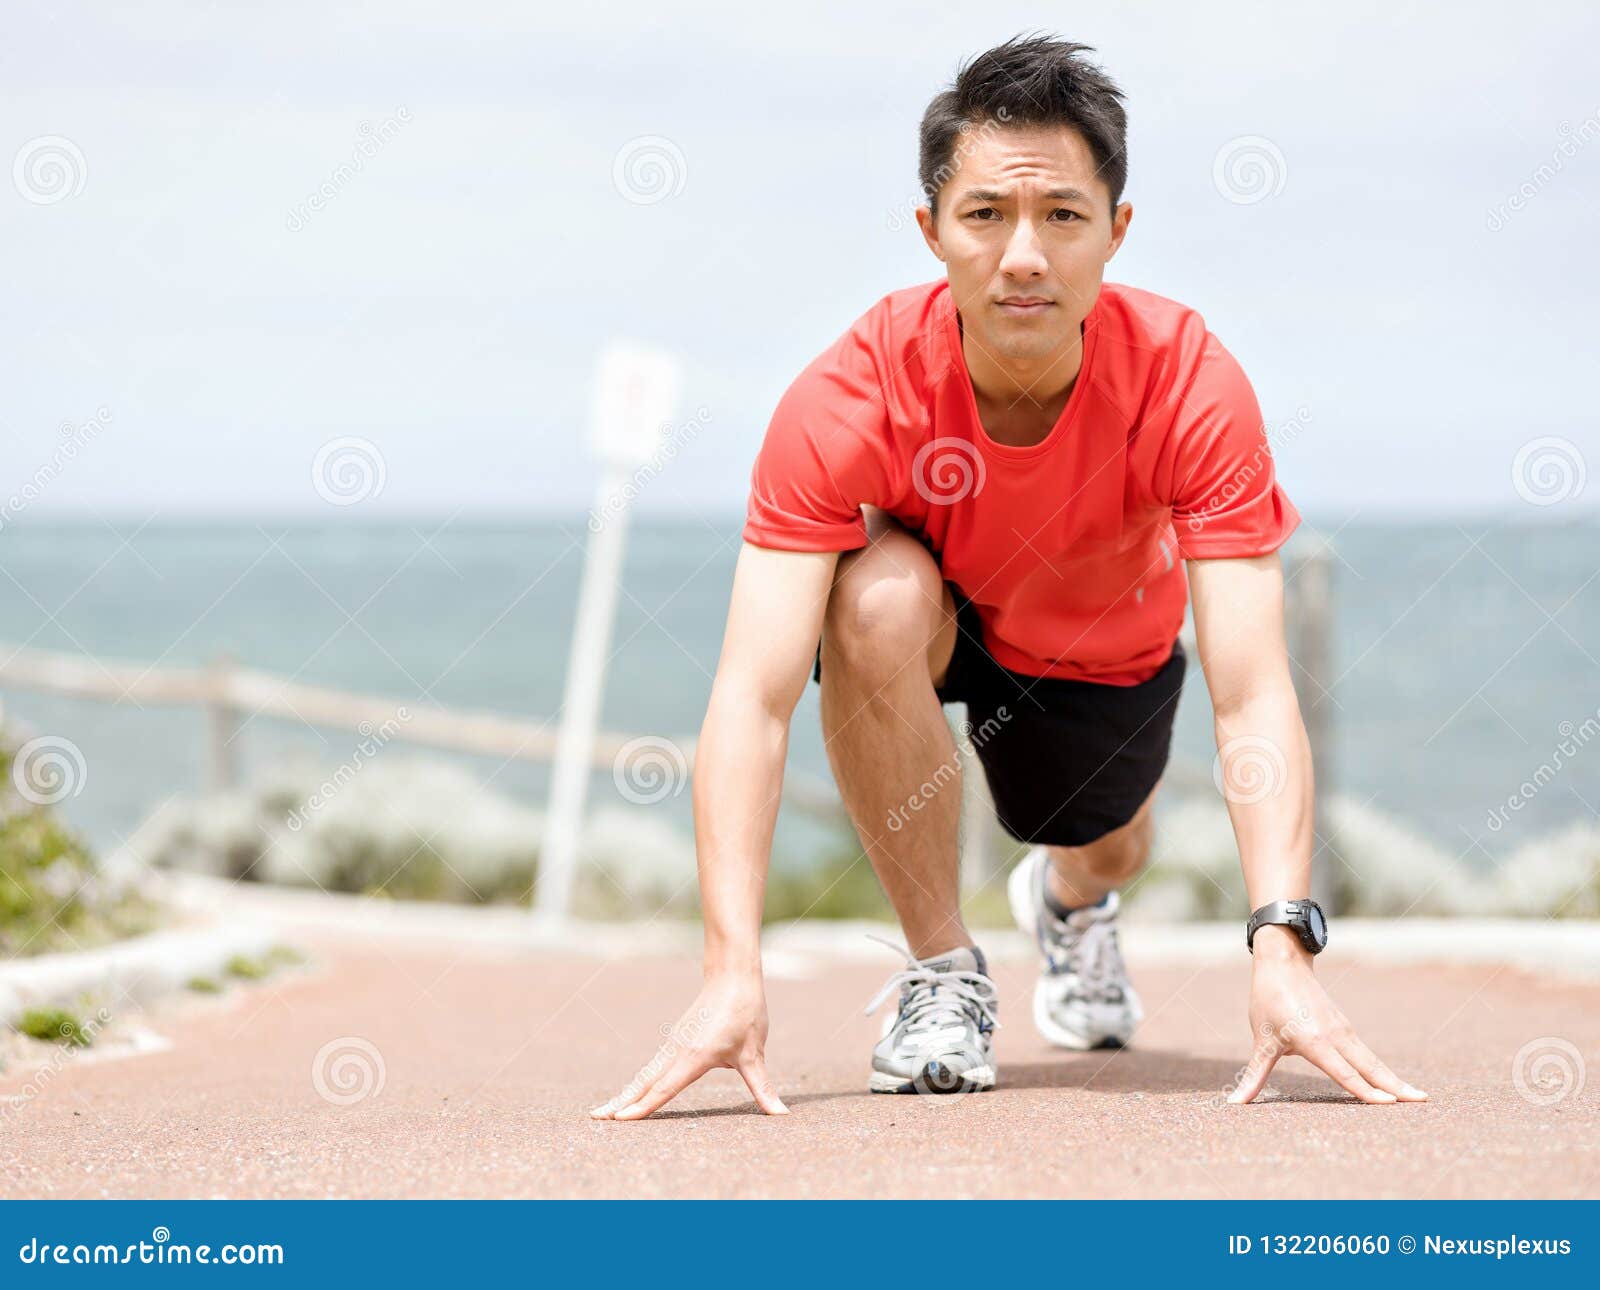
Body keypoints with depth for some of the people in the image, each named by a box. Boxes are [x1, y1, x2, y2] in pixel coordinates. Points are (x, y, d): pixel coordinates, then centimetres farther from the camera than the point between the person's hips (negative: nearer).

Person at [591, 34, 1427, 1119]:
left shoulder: (1190, 385, -36)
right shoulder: (848, 398, -37)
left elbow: (1253, 697, -40)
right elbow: (753, 697, -42)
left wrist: (1284, 951, -54)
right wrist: (733, 971, -55)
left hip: (1111, 651, 2)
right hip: (932, 613, -2)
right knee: (879, 598, -34)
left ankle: (1070, 899, 52)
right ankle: (942, 968, -14)